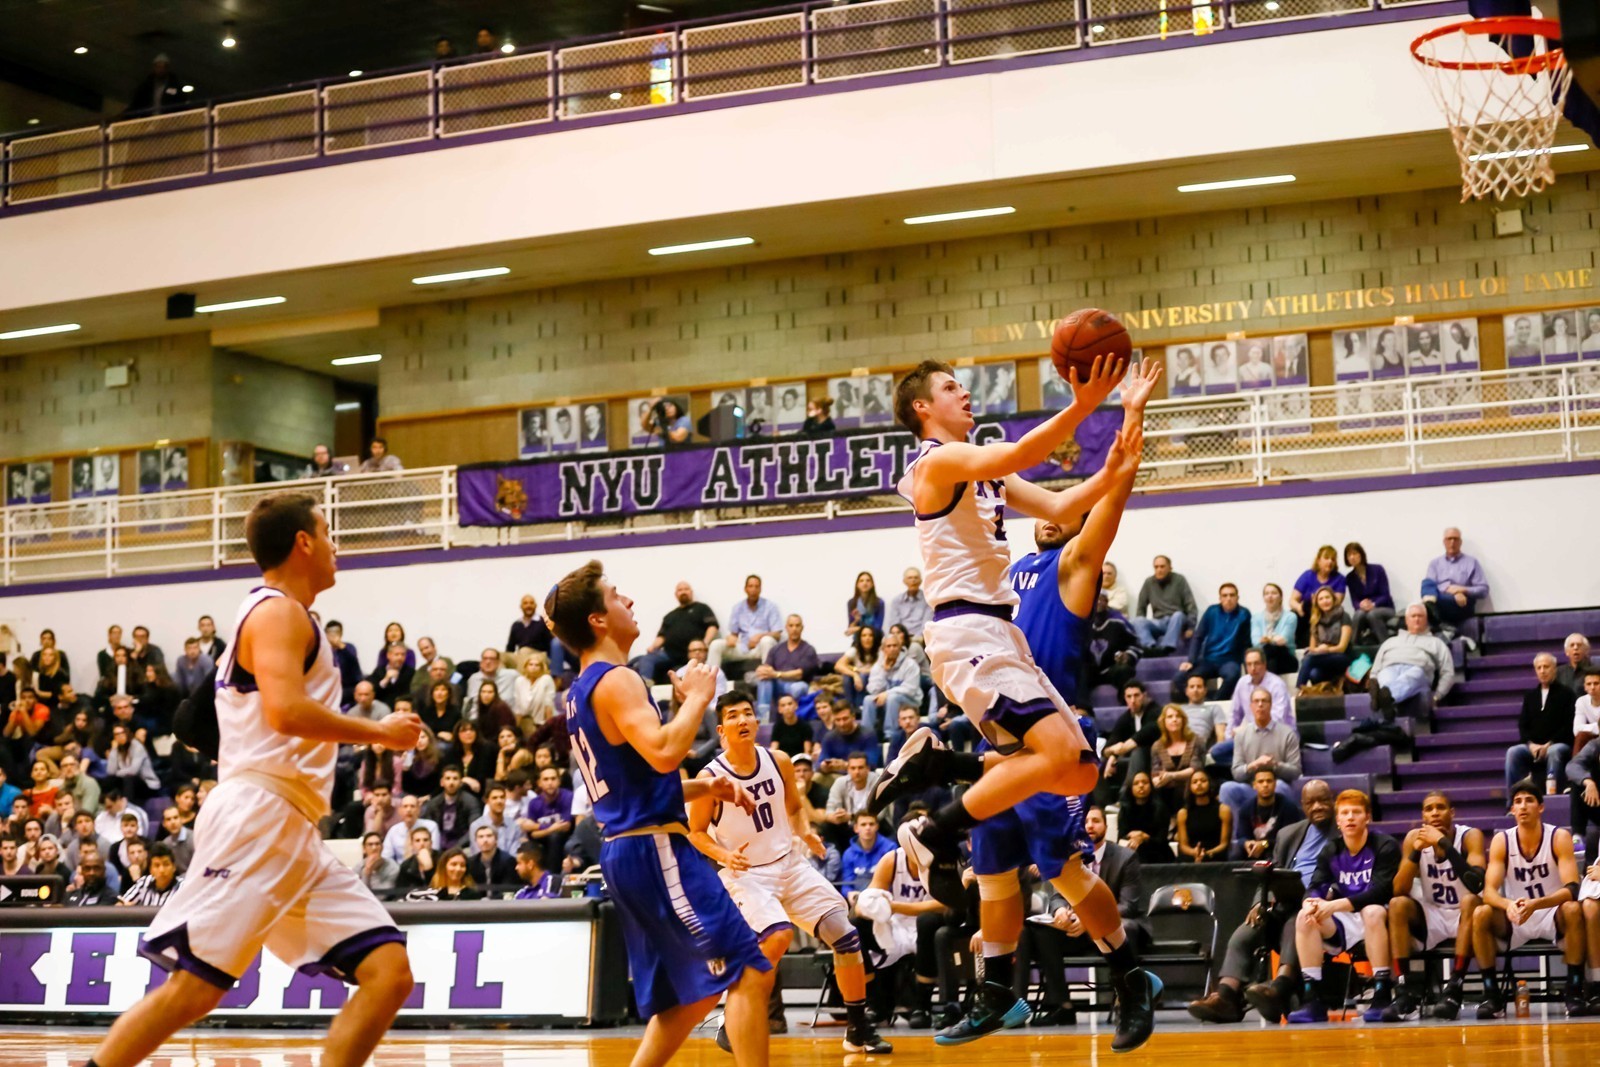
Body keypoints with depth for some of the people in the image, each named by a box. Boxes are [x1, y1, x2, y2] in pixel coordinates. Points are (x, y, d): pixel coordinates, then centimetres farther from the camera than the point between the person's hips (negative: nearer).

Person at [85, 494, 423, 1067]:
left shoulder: (278, 616, 24)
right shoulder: (278, 611, -5)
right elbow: (286, 710, -21)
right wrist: (379, 731, -10)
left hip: (295, 834, 10)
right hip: (258, 820, -10)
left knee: (390, 973, -1)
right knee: (193, 987, -13)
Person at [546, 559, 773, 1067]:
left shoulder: (580, 693, 18)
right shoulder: (616, 681, -12)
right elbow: (663, 753, -28)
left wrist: (705, 787, 17)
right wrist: (698, 696, -13)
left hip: (628, 849, 10)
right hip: (656, 849, -10)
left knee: (690, 993, 16)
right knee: (750, 973, -10)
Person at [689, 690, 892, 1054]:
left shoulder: (779, 762, -2)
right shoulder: (711, 777, -14)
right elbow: (696, 832, -5)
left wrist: (805, 832, -6)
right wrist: (724, 856, -22)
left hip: (789, 863, 5)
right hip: (745, 873, -5)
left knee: (844, 934, -1)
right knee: (778, 935, -30)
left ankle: (859, 1028, 14)